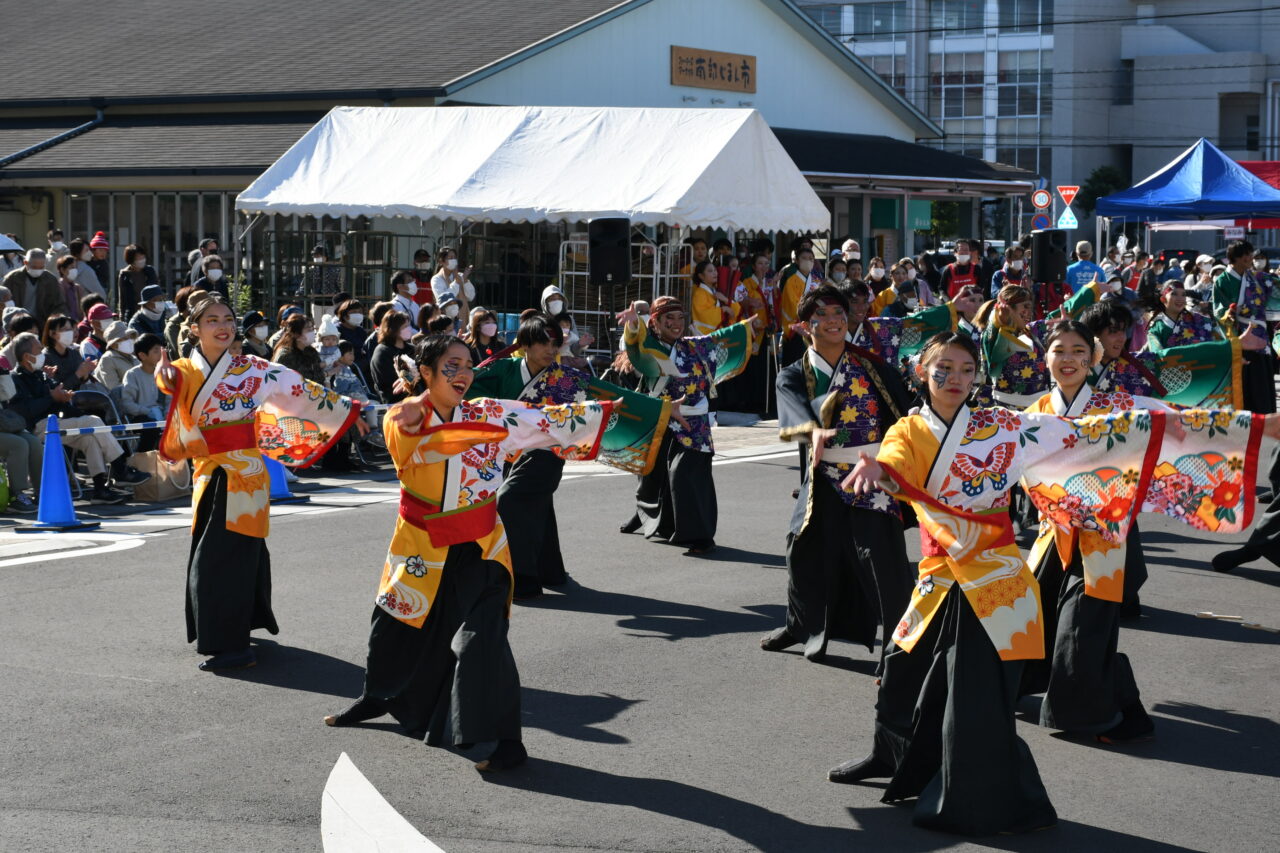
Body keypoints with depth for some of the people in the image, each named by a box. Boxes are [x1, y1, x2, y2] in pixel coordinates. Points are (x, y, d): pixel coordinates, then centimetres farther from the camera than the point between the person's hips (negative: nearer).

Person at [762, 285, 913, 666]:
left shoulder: (872, 366, 1)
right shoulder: (793, 376, 1)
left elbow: (905, 412, -2)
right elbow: (797, 409, -21)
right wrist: (815, 432, -43)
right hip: (823, 478, 2)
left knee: (881, 557, -10)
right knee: (807, 550, 11)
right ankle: (802, 625, 36)